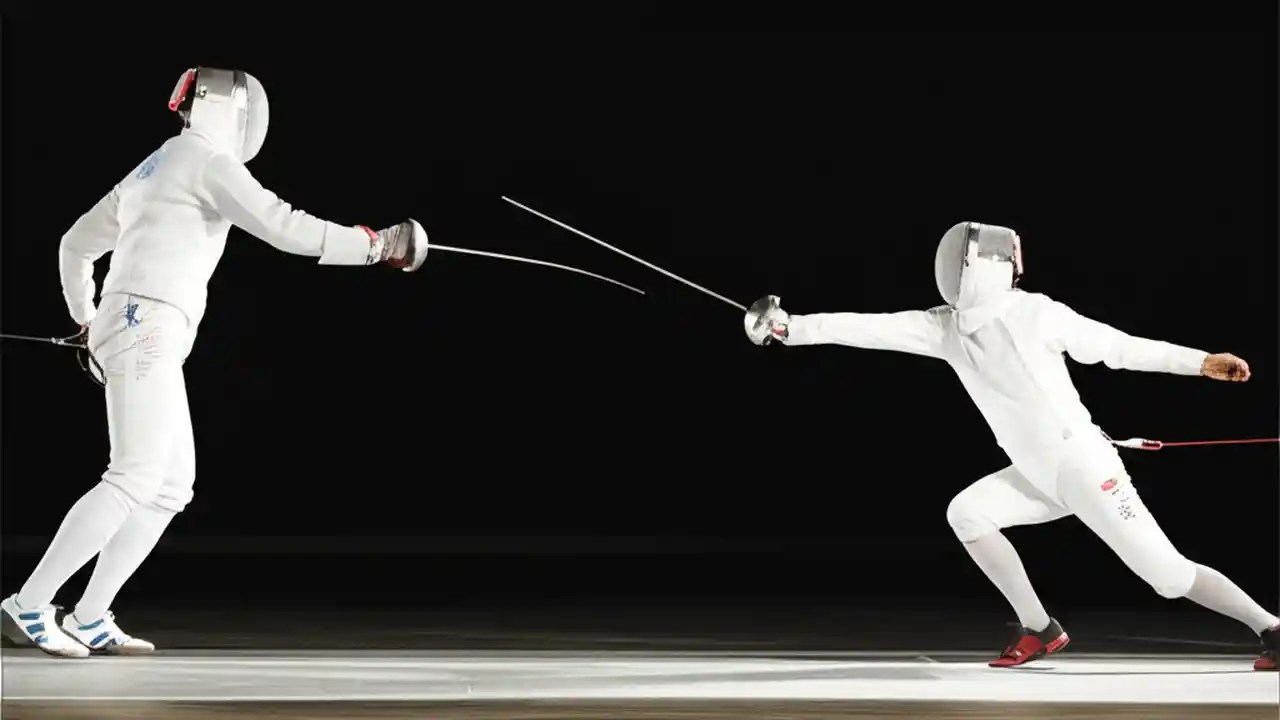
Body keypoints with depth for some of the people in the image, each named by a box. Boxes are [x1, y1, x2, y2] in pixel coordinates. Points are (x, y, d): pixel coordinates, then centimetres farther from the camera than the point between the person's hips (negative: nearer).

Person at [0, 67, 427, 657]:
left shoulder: (148, 173, 24)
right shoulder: (208, 161, -5)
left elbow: (77, 245, 31)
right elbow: (284, 228, -14)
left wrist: (87, 321, 45)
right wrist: (373, 245, -8)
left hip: (131, 334, 10)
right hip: (146, 333, -10)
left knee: (171, 487, 10)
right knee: (134, 483, -13)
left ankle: (89, 621, 9)